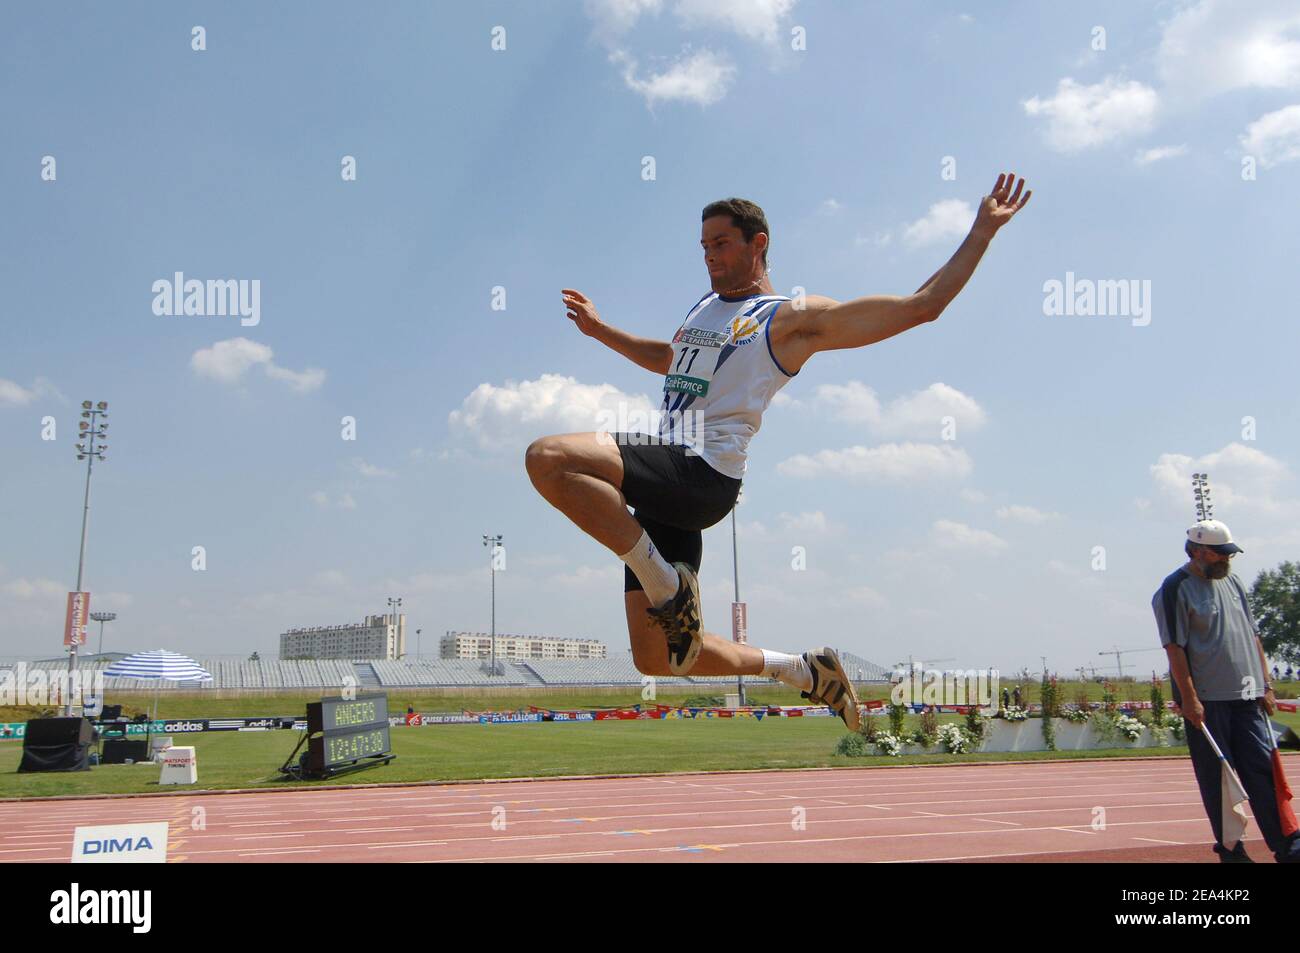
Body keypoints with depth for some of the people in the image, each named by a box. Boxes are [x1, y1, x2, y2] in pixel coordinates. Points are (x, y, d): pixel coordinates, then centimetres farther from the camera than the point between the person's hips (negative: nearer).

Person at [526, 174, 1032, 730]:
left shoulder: (794, 319, 2)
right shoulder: (704, 307, 25)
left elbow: (922, 305, 1)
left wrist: (981, 231, 1)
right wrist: (599, 329, 40)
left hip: (703, 475, -8)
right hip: (665, 479, 8)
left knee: (549, 458, -29)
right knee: (657, 658, 6)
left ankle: (666, 584, -17)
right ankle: (800, 670, 23)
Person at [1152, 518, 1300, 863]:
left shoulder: (1232, 582, 15)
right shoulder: (1175, 589, -7)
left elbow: (1252, 637, 19)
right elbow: (1175, 647, -12)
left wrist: (1265, 687, 13)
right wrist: (1188, 698, -16)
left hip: (1246, 697, 6)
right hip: (1205, 700, -6)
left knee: (1263, 769, 4)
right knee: (1216, 776, 0)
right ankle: (1230, 849, 9)